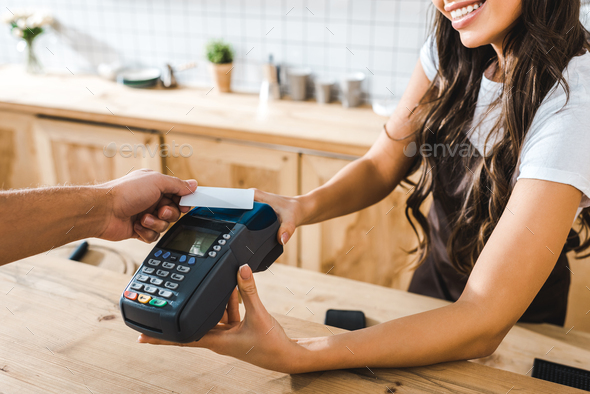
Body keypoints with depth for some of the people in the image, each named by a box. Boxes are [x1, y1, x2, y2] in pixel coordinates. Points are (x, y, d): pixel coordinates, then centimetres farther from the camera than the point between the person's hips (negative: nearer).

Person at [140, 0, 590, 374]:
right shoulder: (451, 50, -11)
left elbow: (482, 324, -38)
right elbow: (382, 167, -10)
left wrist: (293, 357, -47)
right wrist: (303, 206, -32)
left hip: (517, 320, -5)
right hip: (435, 273, 5)